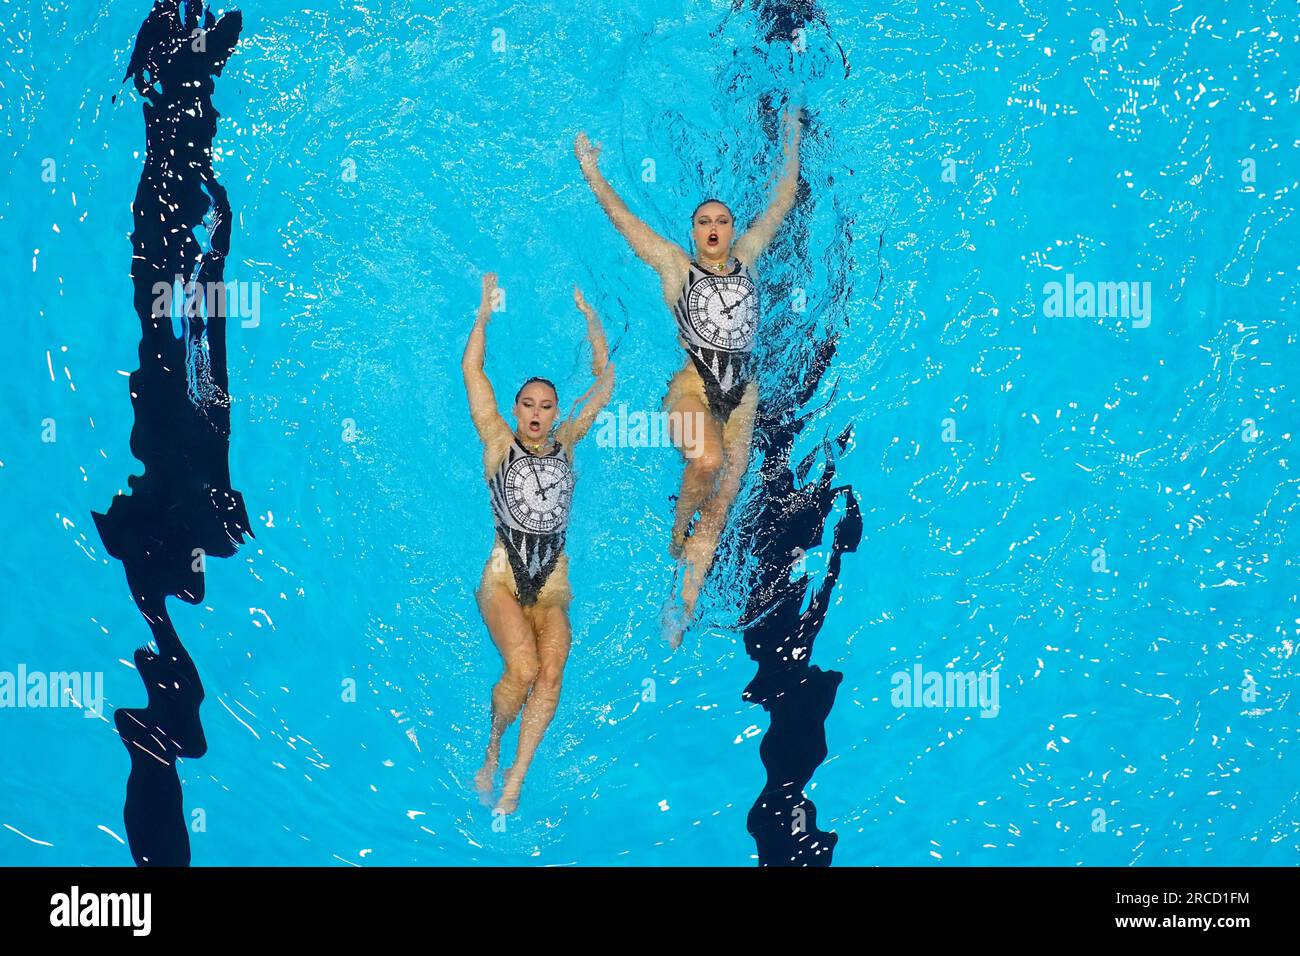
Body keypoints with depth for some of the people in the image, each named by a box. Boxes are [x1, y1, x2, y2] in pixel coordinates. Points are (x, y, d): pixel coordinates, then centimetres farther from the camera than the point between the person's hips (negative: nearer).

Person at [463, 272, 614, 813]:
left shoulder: (565, 444, 13)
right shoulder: (499, 444, 6)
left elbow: (605, 378, 16)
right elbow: (471, 370, 5)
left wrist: (589, 316, 17)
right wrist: (486, 310, 10)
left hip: (553, 587, 3)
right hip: (502, 580, -3)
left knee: (551, 672, -21)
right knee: (522, 671, -25)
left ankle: (515, 780, -16)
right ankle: (491, 750, 3)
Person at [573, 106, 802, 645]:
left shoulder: (746, 259, 12)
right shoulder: (675, 266, 4)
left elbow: (783, 199, 20)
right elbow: (621, 217, 3)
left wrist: (792, 137, 24)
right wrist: (592, 174, -2)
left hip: (741, 396, 4)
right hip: (693, 387, -4)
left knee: (720, 506, -2)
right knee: (708, 461, -34)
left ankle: (682, 610, 2)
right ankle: (677, 531, -4)